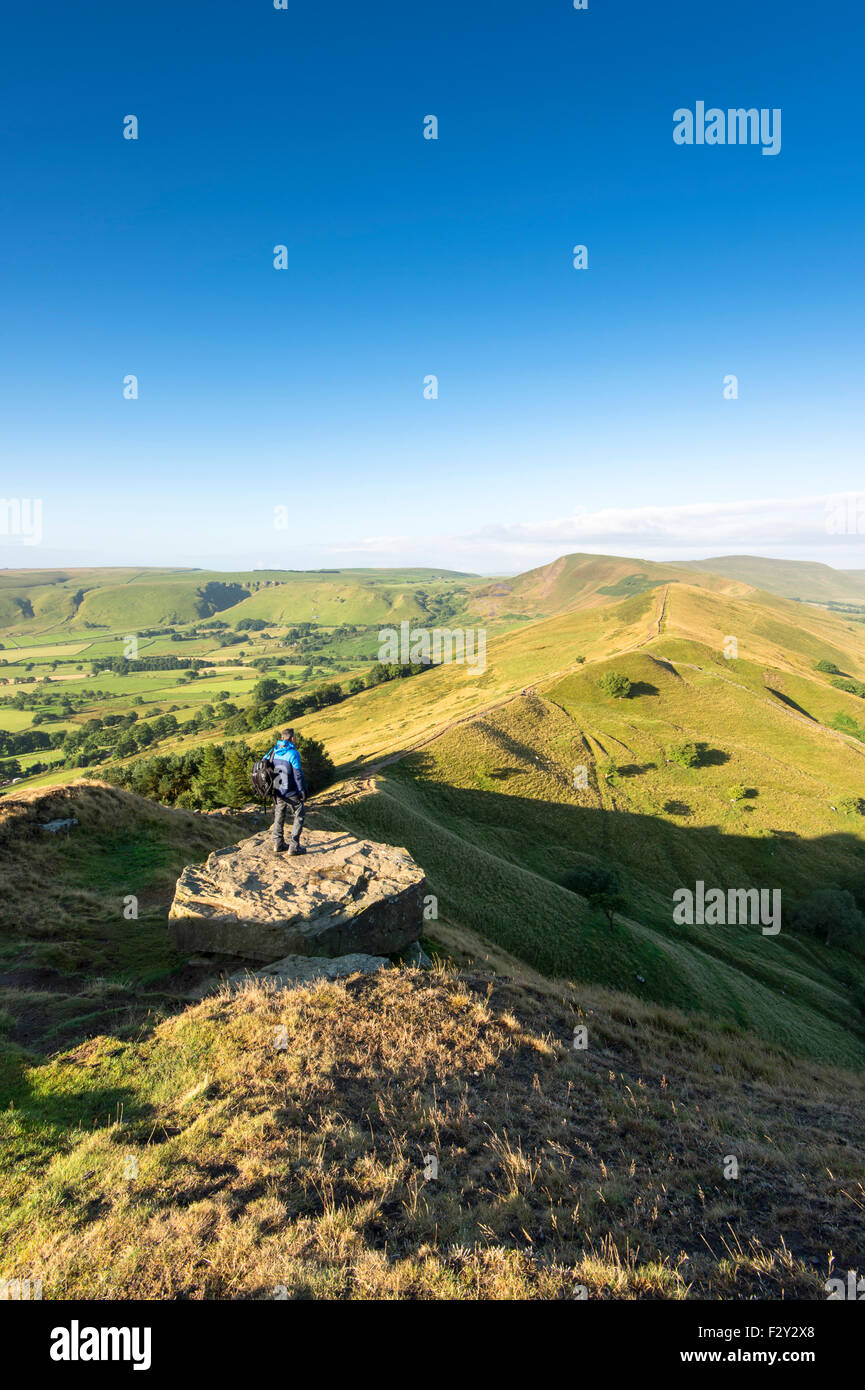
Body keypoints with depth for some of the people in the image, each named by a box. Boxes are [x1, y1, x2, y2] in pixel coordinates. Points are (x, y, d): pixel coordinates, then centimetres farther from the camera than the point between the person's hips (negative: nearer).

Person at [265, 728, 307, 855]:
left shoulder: (274, 751, 1)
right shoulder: (293, 754, -18)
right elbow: (298, 774, -18)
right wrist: (303, 791, -9)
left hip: (278, 791, 6)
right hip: (291, 792, -6)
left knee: (279, 816, 19)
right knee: (299, 815, 7)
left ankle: (278, 845, 25)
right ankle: (294, 846, 3)